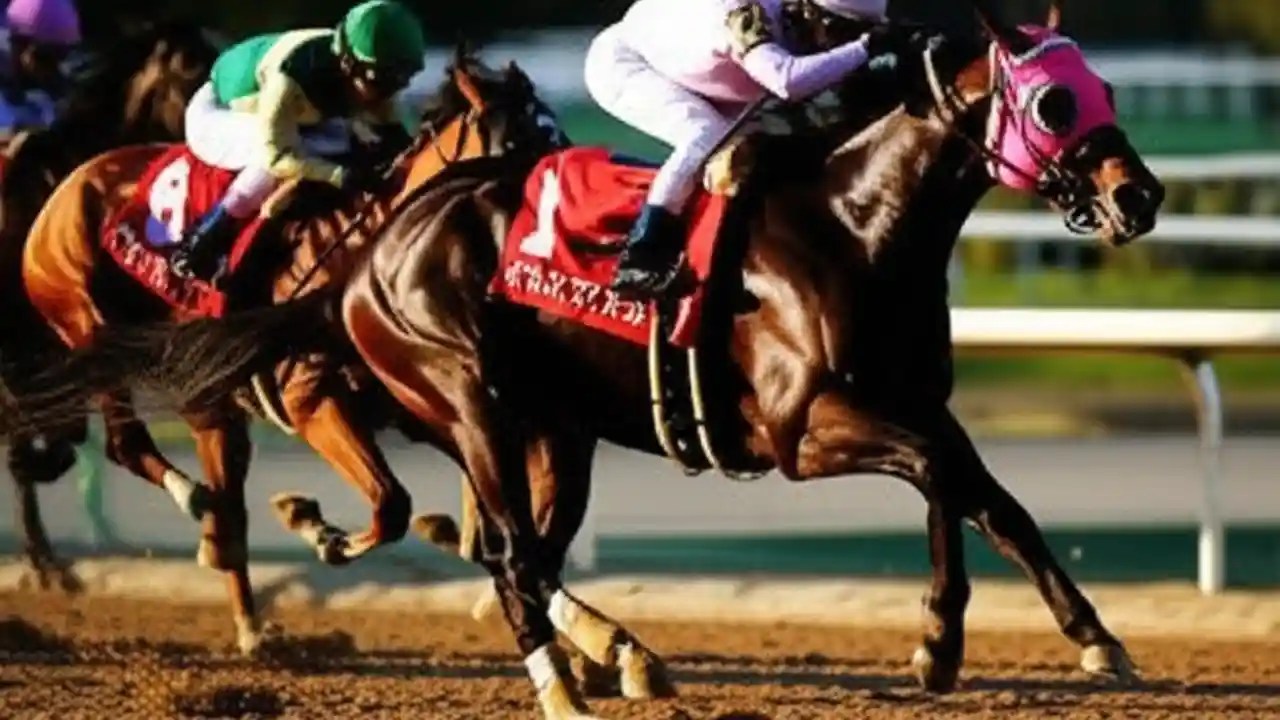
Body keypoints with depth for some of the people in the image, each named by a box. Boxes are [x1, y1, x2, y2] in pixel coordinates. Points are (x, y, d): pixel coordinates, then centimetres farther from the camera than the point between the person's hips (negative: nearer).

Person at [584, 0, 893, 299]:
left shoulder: (795, 28, -13)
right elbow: (788, 81, -53)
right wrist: (864, 47, -46)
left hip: (672, 67, 9)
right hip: (621, 61, -9)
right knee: (709, 136, -28)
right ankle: (638, 263, -26)